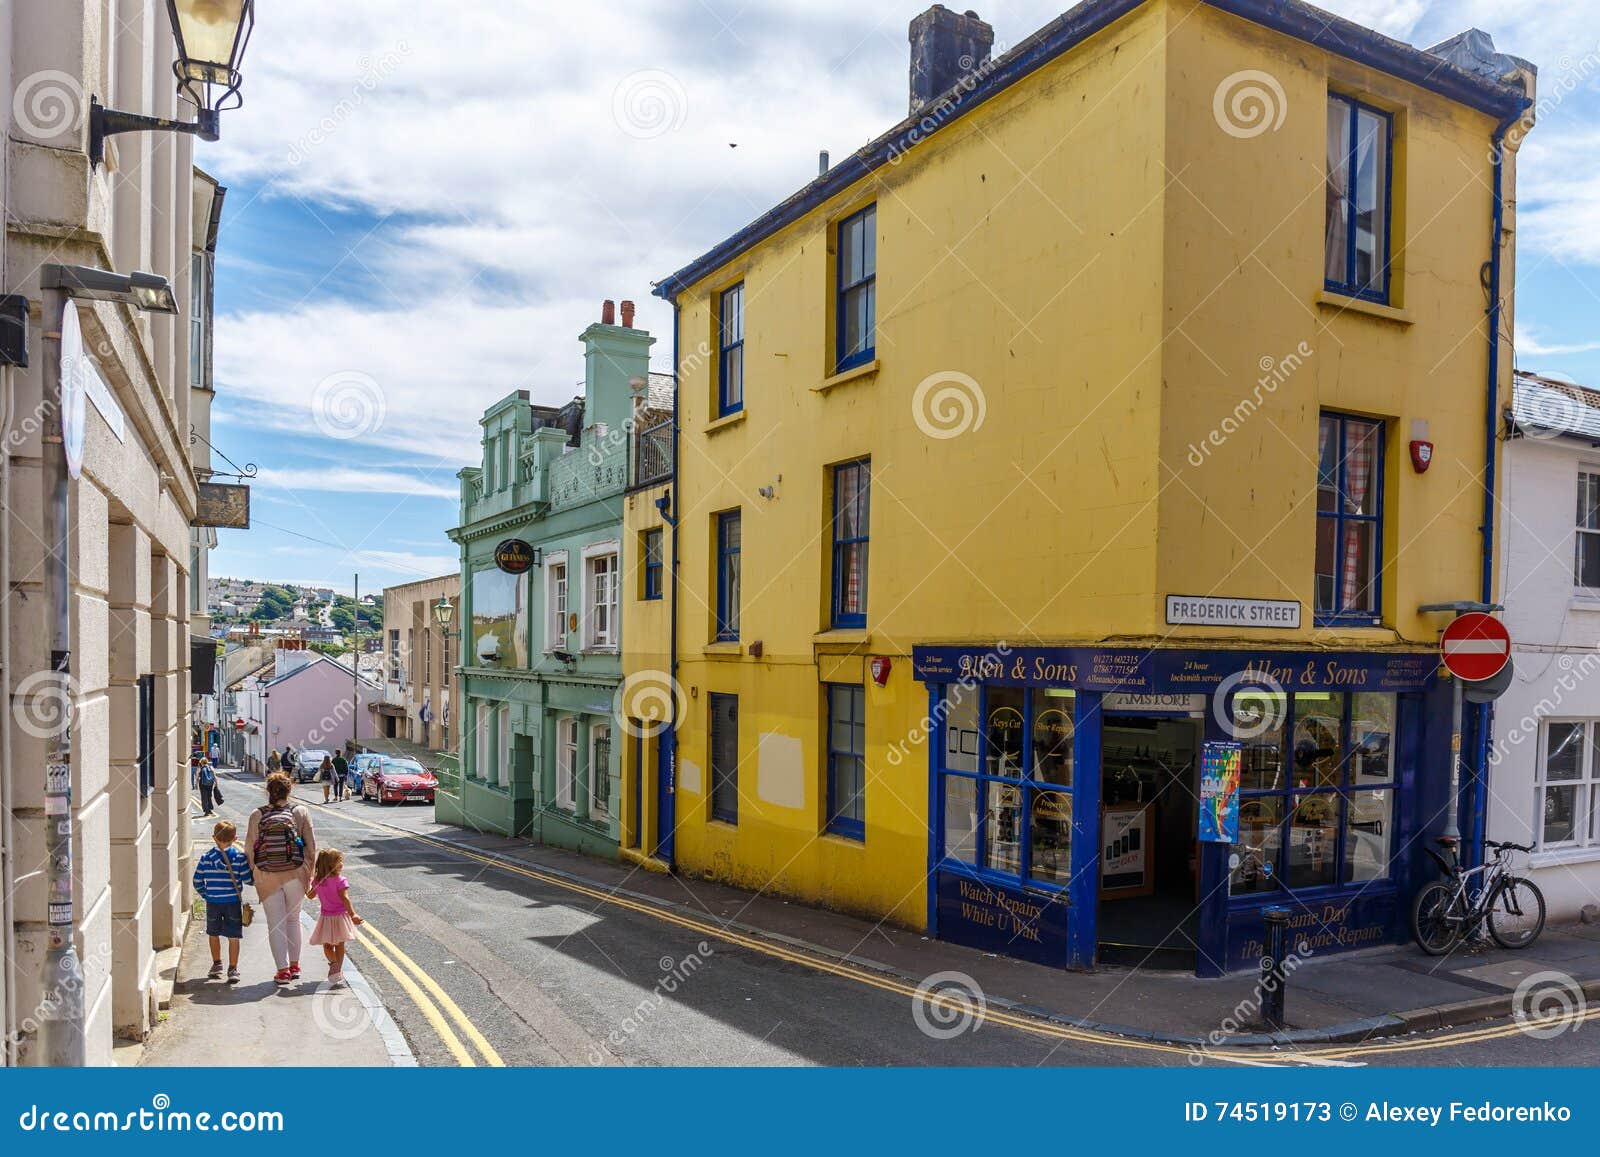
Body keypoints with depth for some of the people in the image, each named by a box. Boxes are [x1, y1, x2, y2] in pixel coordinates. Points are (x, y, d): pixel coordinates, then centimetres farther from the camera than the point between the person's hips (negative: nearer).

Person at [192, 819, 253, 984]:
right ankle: (233, 969, 4)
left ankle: (217, 964, 32)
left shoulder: (206, 857, -1)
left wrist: (206, 895, 16)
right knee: (233, 937, 4)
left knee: (214, 934, 20)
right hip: (234, 902, -2)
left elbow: (197, 881, 3)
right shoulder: (240, 857, -7)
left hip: (212, 902, 2)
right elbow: (248, 880, -6)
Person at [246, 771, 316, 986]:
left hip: (266, 876, -1)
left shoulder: (257, 815, -4)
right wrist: (309, 872, 6)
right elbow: (312, 845, -4)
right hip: (294, 874, 1)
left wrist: (252, 872, 11)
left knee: (275, 923, 8)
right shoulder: (301, 812, -4)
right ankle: (295, 966, 24)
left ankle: (283, 970, 6)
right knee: (293, 918, 18)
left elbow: (249, 848, -3)